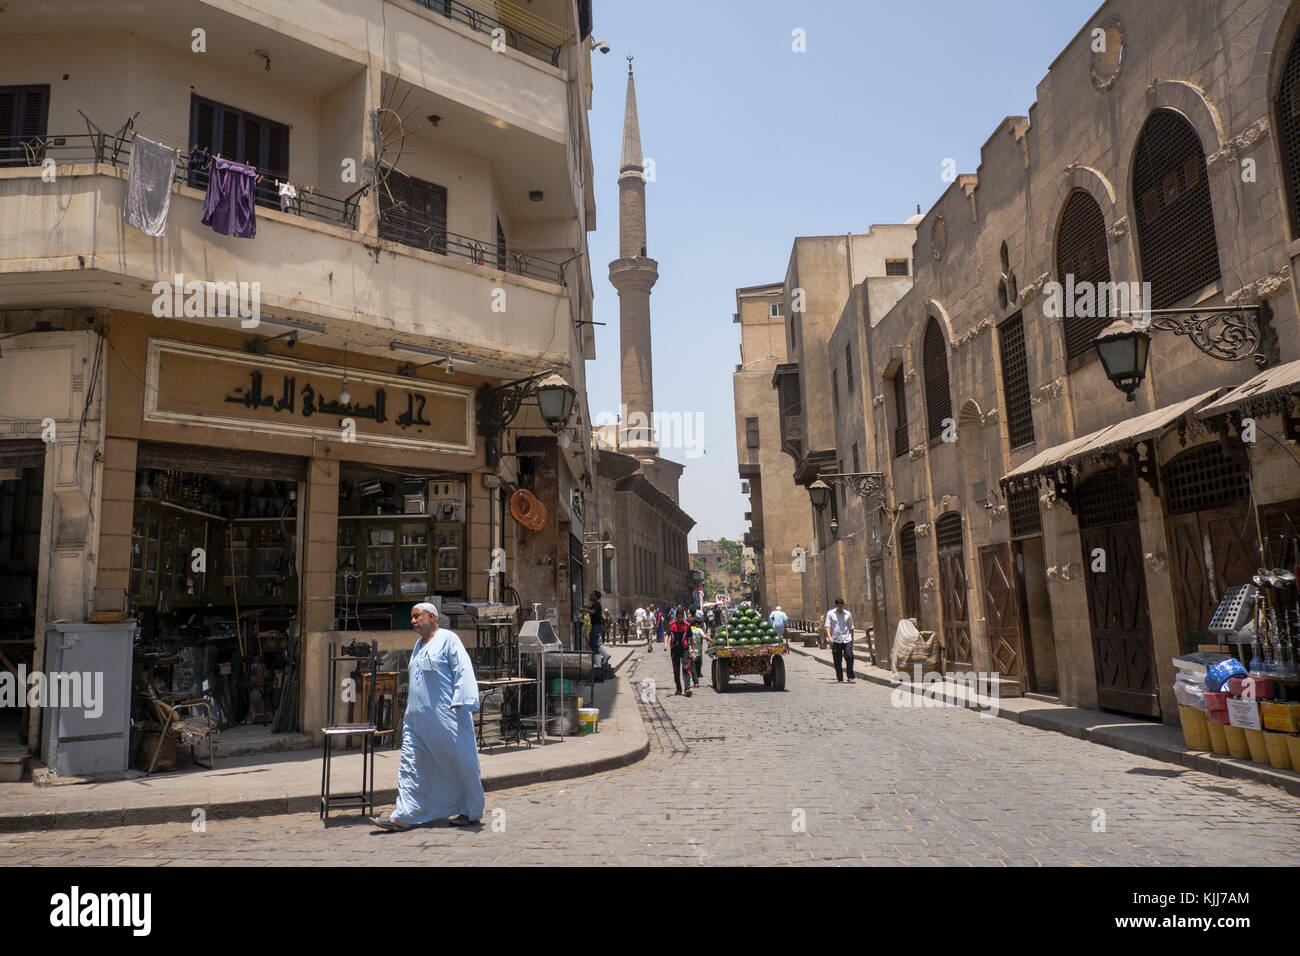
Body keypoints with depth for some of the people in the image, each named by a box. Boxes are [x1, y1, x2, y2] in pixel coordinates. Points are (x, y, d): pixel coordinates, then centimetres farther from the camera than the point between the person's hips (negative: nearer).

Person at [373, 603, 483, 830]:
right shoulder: (419, 645, 18)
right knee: (410, 763, 2)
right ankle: (404, 816, 5)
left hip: (446, 717, -8)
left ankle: (472, 812, 15)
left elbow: (464, 671, -13)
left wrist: (459, 702, -20)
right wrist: (411, 710, 24)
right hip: (418, 718, 8)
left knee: (461, 762, 2)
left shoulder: (448, 639, -6)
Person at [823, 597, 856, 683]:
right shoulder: (830, 613, 3)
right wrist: (829, 636, -19)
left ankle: (850, 677, -3)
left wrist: (852, 640, 16)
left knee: (849, 656, -12)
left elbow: (851, 628, 17)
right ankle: (840, 679, 12)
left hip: (847, 639, 1)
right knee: (837, 661, 2)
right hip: (835, 640, -1)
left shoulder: (848, 614, 10)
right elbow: (827, 625, -4)